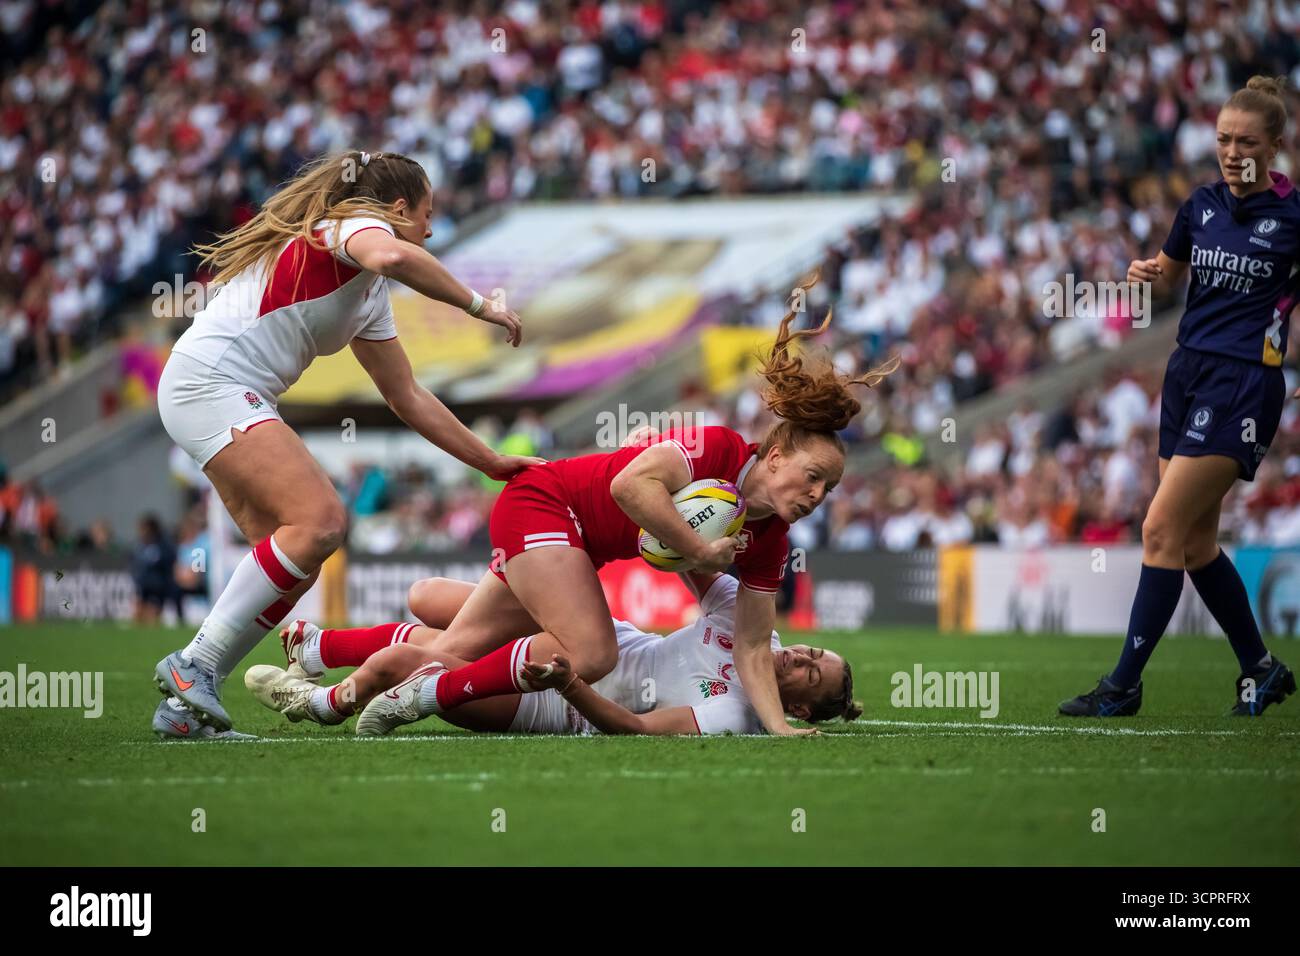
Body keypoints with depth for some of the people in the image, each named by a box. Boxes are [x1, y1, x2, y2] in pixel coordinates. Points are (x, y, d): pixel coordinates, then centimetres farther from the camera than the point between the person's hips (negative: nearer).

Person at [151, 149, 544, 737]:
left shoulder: (371, 298, 24)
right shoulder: (356, 222, -3)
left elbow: (407, 398, 30)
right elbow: (391, 256, -30)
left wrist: (493, 463, 29)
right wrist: (477, 304, -20)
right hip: (209, 379, -10)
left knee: (298, 559, 3)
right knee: (320, 519, -22)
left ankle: (187, 702, 1)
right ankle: (192, 665, -20)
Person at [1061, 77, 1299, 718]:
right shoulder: (1202, 205, 9)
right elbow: (1169, 274, 24)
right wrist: (1146, 274, 3)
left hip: (1243, 383, -7)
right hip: (1187, 373, 7)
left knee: (1162, 529, -12)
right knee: (1196, 541, 9)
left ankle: (1124, 686, -7)